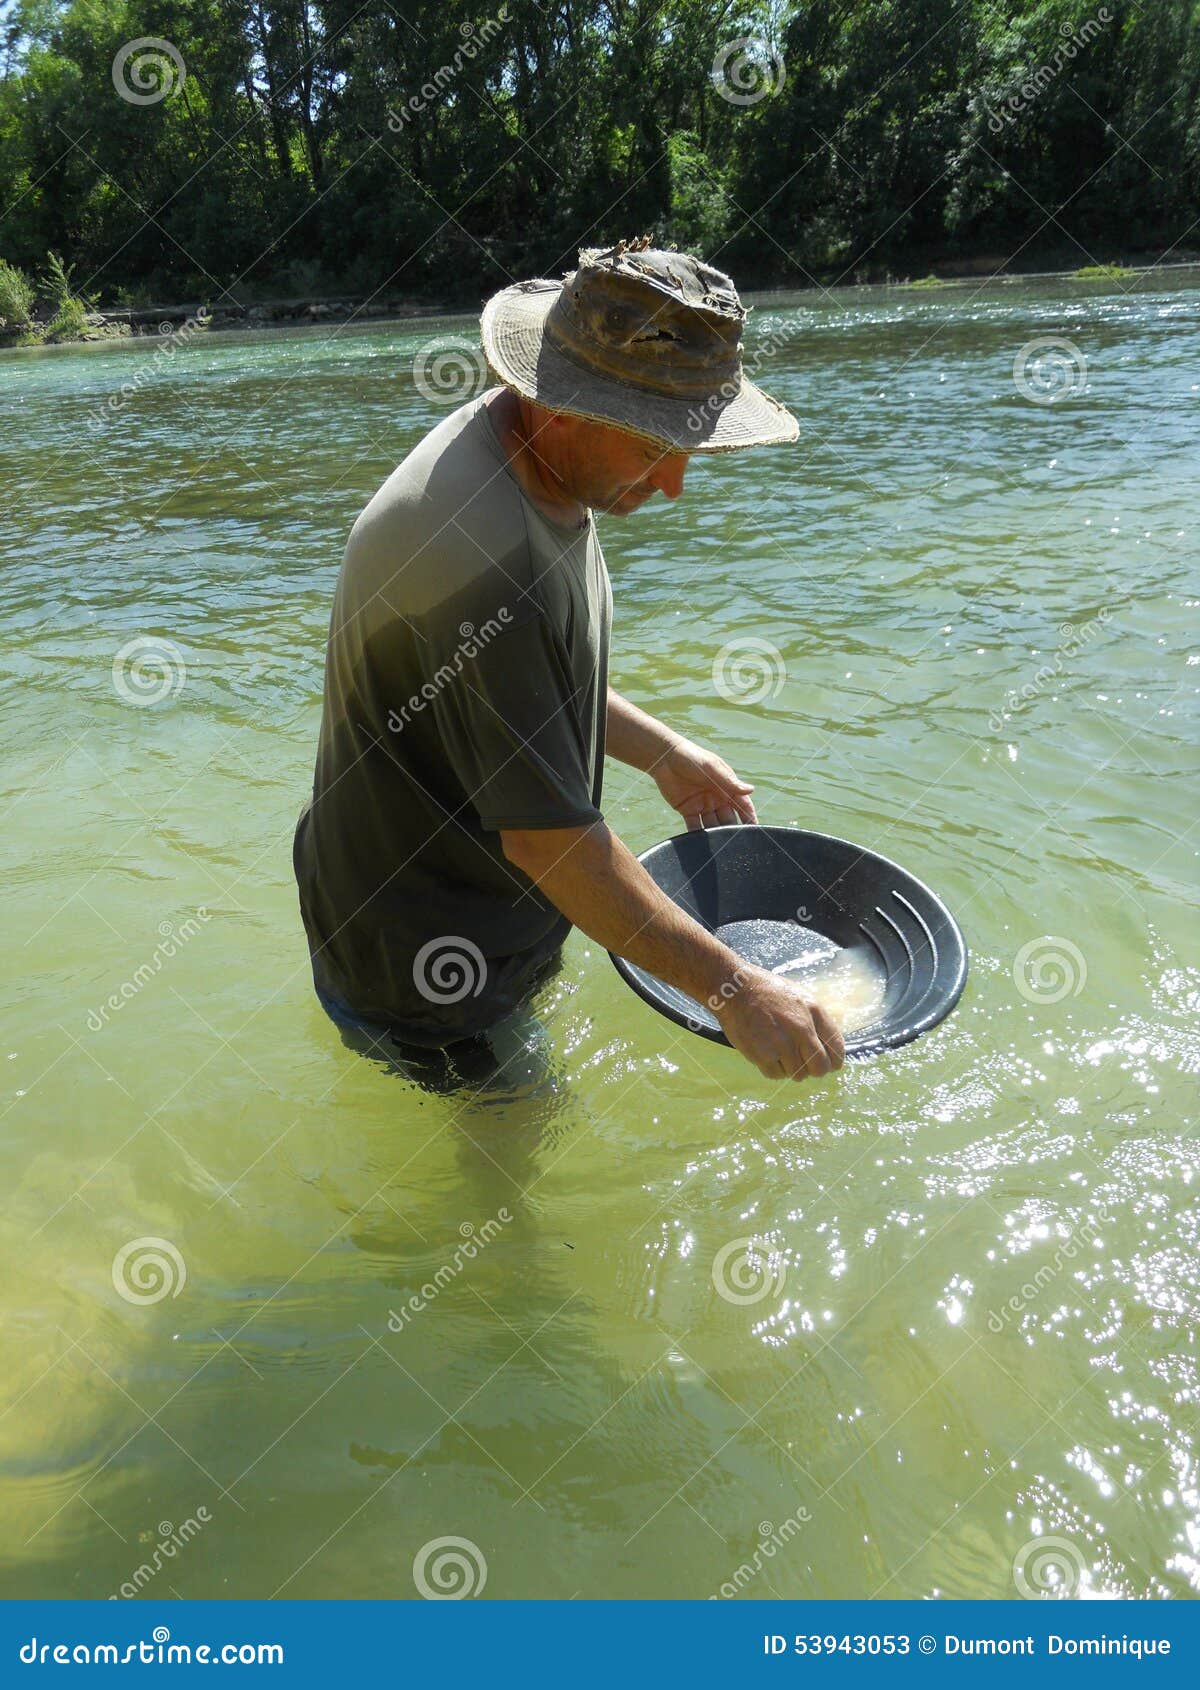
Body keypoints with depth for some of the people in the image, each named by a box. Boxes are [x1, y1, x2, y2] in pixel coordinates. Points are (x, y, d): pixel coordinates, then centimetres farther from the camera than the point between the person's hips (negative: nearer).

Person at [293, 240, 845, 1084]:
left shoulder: (523, 443, -1)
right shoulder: (483, 559, -34)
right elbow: (549, 837, -29)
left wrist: (662, 750, 13)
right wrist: (730, 984, -21)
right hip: (420, 975, -9)